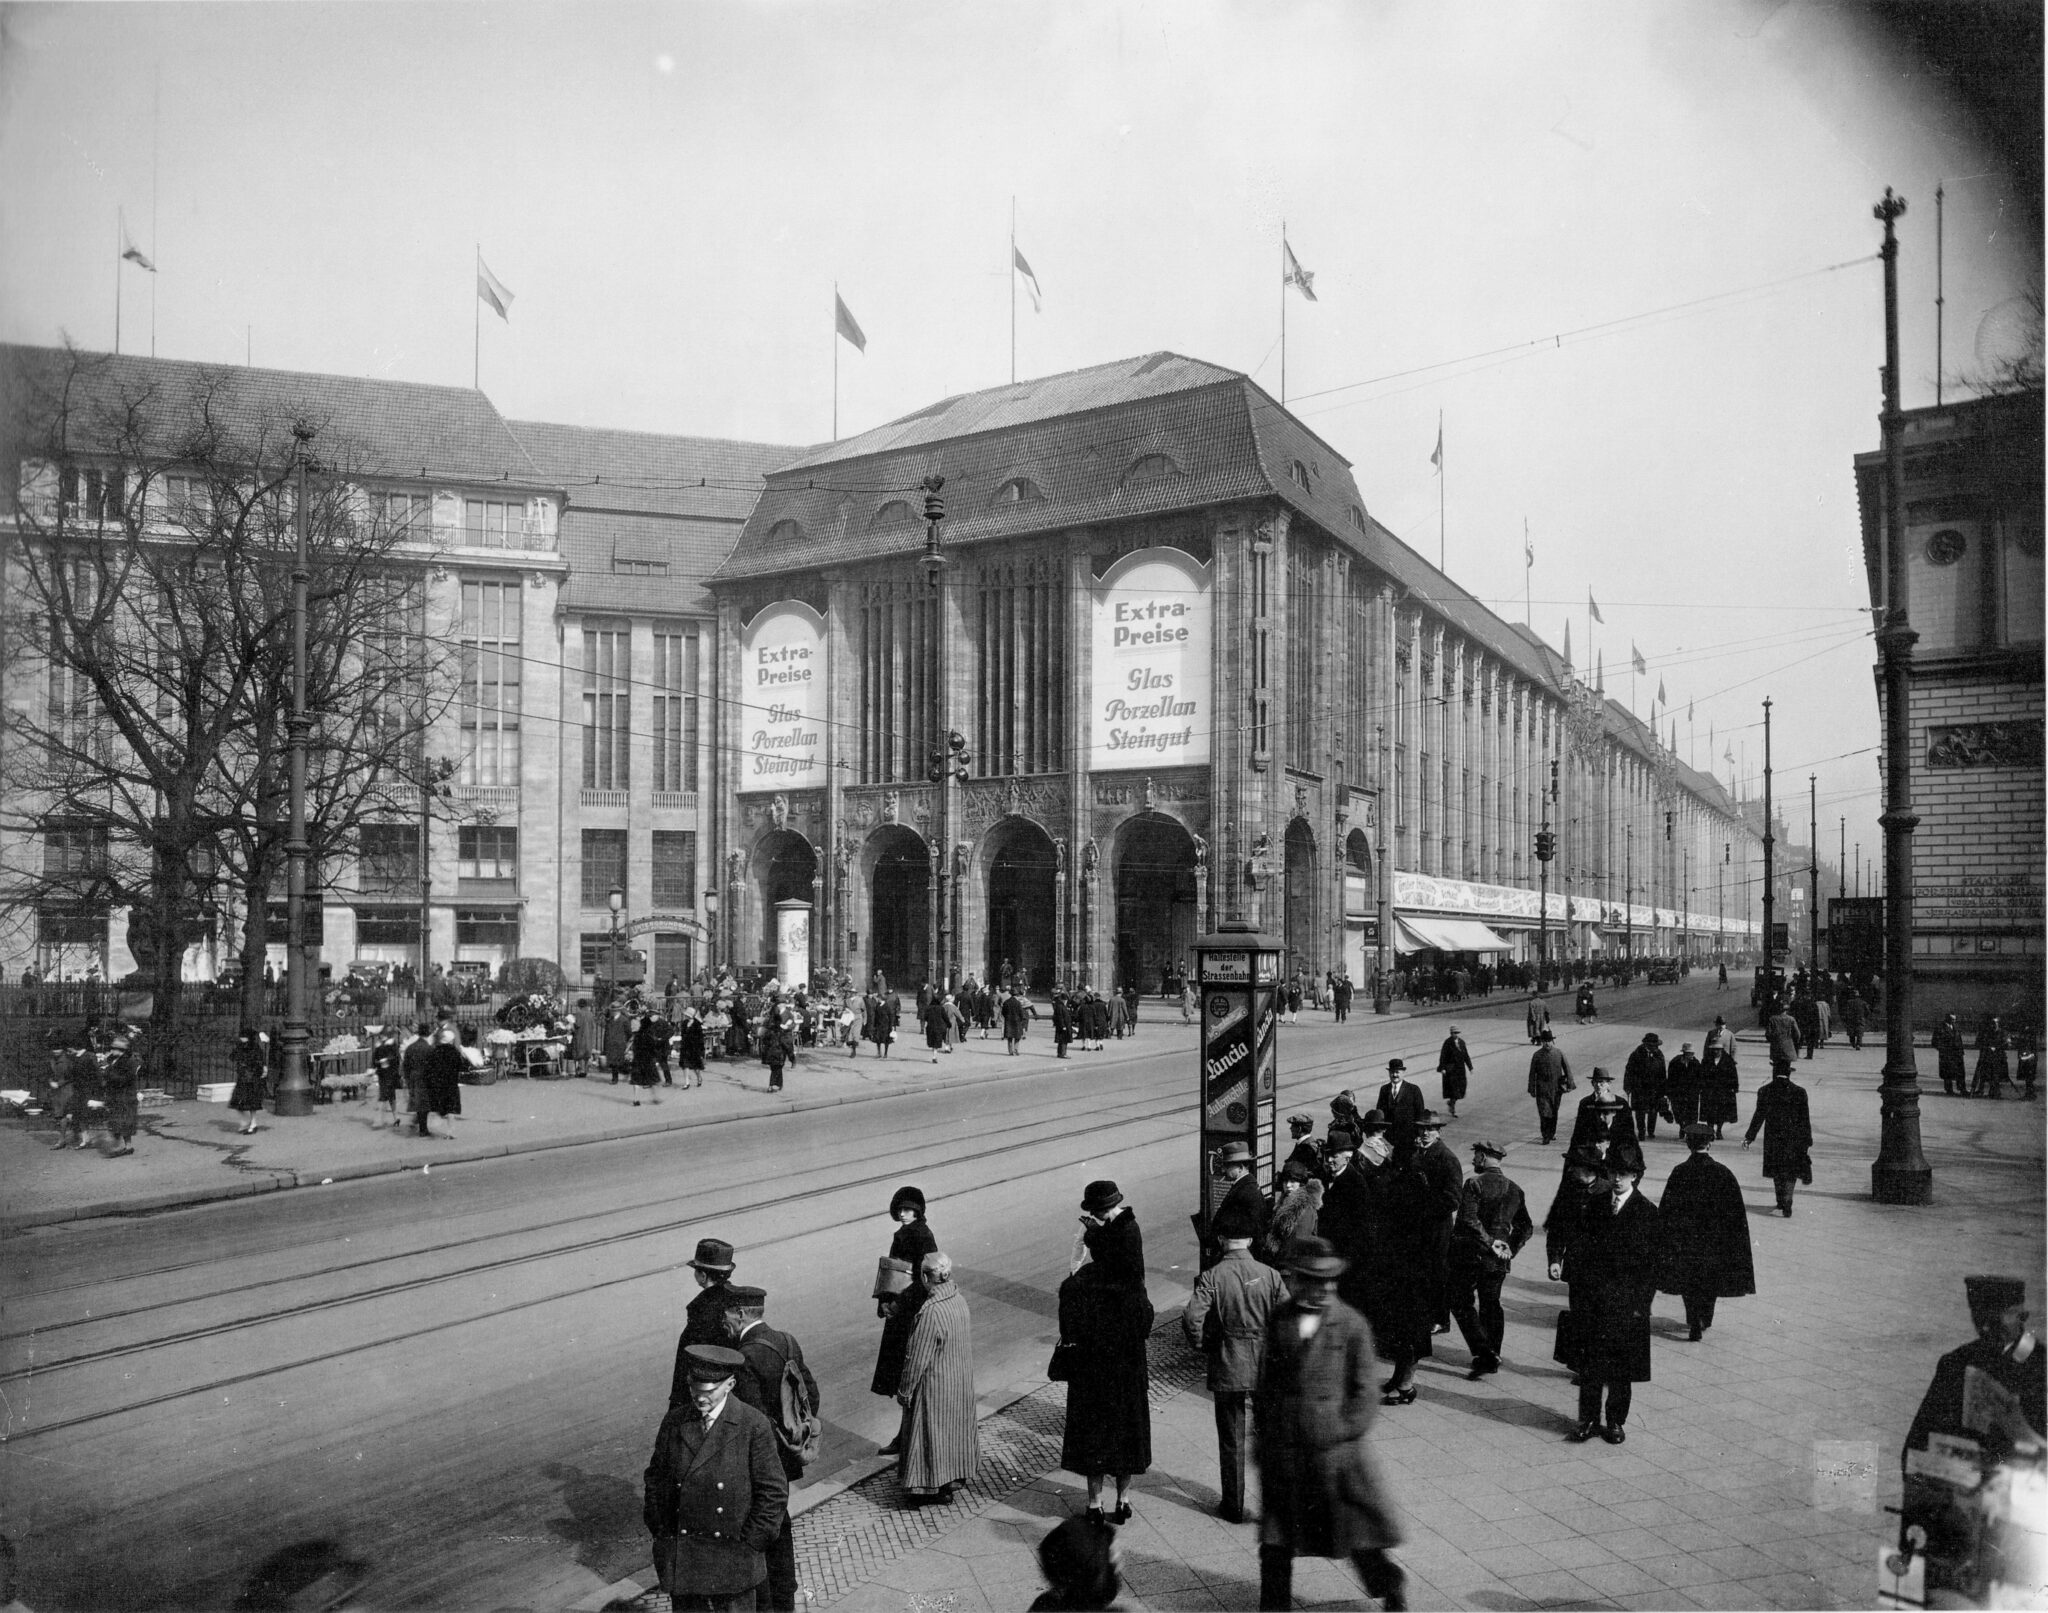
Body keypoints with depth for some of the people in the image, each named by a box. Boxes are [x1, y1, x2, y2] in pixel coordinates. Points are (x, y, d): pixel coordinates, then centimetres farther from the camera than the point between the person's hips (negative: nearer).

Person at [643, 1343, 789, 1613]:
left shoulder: (754, 1426, -13)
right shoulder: (674, 1421, -1)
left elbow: (773, 1492, -8)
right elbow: (656, 1477, 10)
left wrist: (749, 1545, -9)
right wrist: (662, 1533, 4)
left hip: (732, 1558, -3)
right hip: (679, 1558, 3)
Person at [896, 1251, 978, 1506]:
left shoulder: (930, 1312, -29)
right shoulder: (960, 1299, -7)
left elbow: (917, 1358, -23)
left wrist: (905, 1391, -10)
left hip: (935, 1386, -7)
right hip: (961, 1381, 7)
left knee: (930, 1432, 10)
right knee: (954, 1428, 20)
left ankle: (927, 1487, 23)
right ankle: (949, 1481, 34)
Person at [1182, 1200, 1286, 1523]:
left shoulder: (1211, 1277, -12)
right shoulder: (1270, 1275, -7)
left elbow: (1191, 1318, -22)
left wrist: (1204, 1347, -4)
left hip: (1227, 1369, -1)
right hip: (1266, 1368, 1)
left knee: (1231, 1442, 13)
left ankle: (1233, 1508, 22)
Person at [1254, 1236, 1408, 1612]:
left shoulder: (1352, 1324, -7)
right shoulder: (1275, 1321, -1)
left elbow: (1363, 1388, -2)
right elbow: (1263, 1383, 8)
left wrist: (1343, 1433, -8)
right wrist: (1264, 1434, 6)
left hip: (1336, 1449, -2)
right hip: (1281, 1452, 2)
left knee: (1359, 1525, 11)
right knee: (1276, 1541, 9)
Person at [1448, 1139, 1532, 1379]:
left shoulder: (1474, 1184, -11)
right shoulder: (1514, 1190, 8)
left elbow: (1469, 1220, -21)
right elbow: (1527, 1228, 10)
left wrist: (1489, 1242, -15)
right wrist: (1510, 1248, 5)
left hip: (1470, 1254, -6)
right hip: (1498, 1260, 6)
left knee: (1462, 1303, 2)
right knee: (1491, 1304, 18)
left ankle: (1483, 1355, -9)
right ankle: (1493, 1356, 22)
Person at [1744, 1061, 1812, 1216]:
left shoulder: (1765, 1091, -8)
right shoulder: (1799, 1092, -8)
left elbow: (1758, 1116, -5)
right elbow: (1804, 1120, -4)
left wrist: (1749, 1136, 3)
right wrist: (1807, 1141, 5)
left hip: (1772, 1139, 1)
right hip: (1793, 1138, -1)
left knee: (1777, 1173, 16)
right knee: (1791, 1172, 7)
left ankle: (1782, 1204, 26)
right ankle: (1786, 1204, -6)